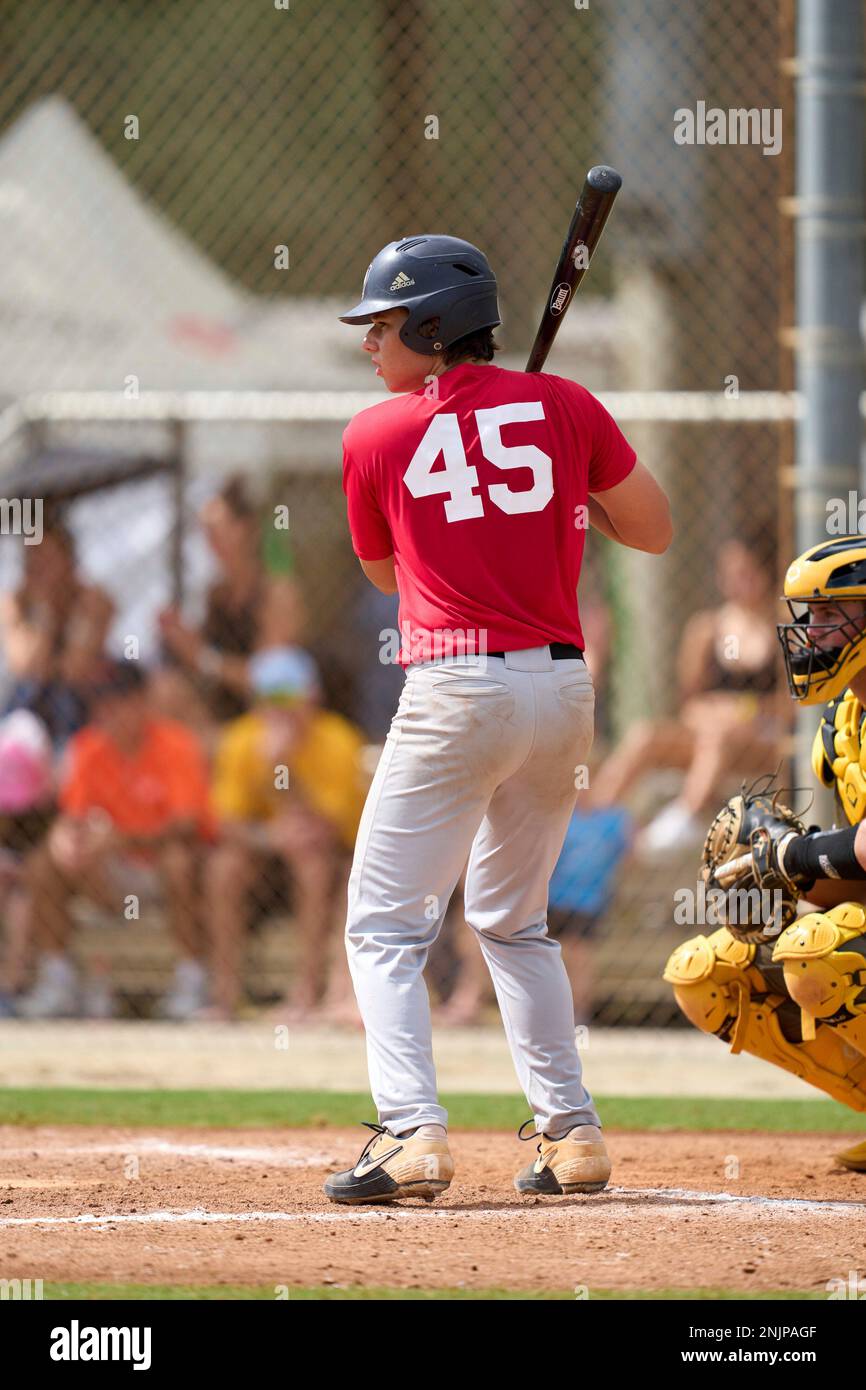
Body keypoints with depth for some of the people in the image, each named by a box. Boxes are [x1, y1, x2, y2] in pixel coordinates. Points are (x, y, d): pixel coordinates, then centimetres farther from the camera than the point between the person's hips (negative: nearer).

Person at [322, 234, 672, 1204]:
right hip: (564, 688, 5)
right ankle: (571, 1133, 15)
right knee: (511, 919, 21)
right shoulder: (564, 406, 5)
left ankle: (411, 1133, -18)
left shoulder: (376, 437, 0)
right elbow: (653, 531, 12)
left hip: (456, 691, -5)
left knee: (384, 923, -1)